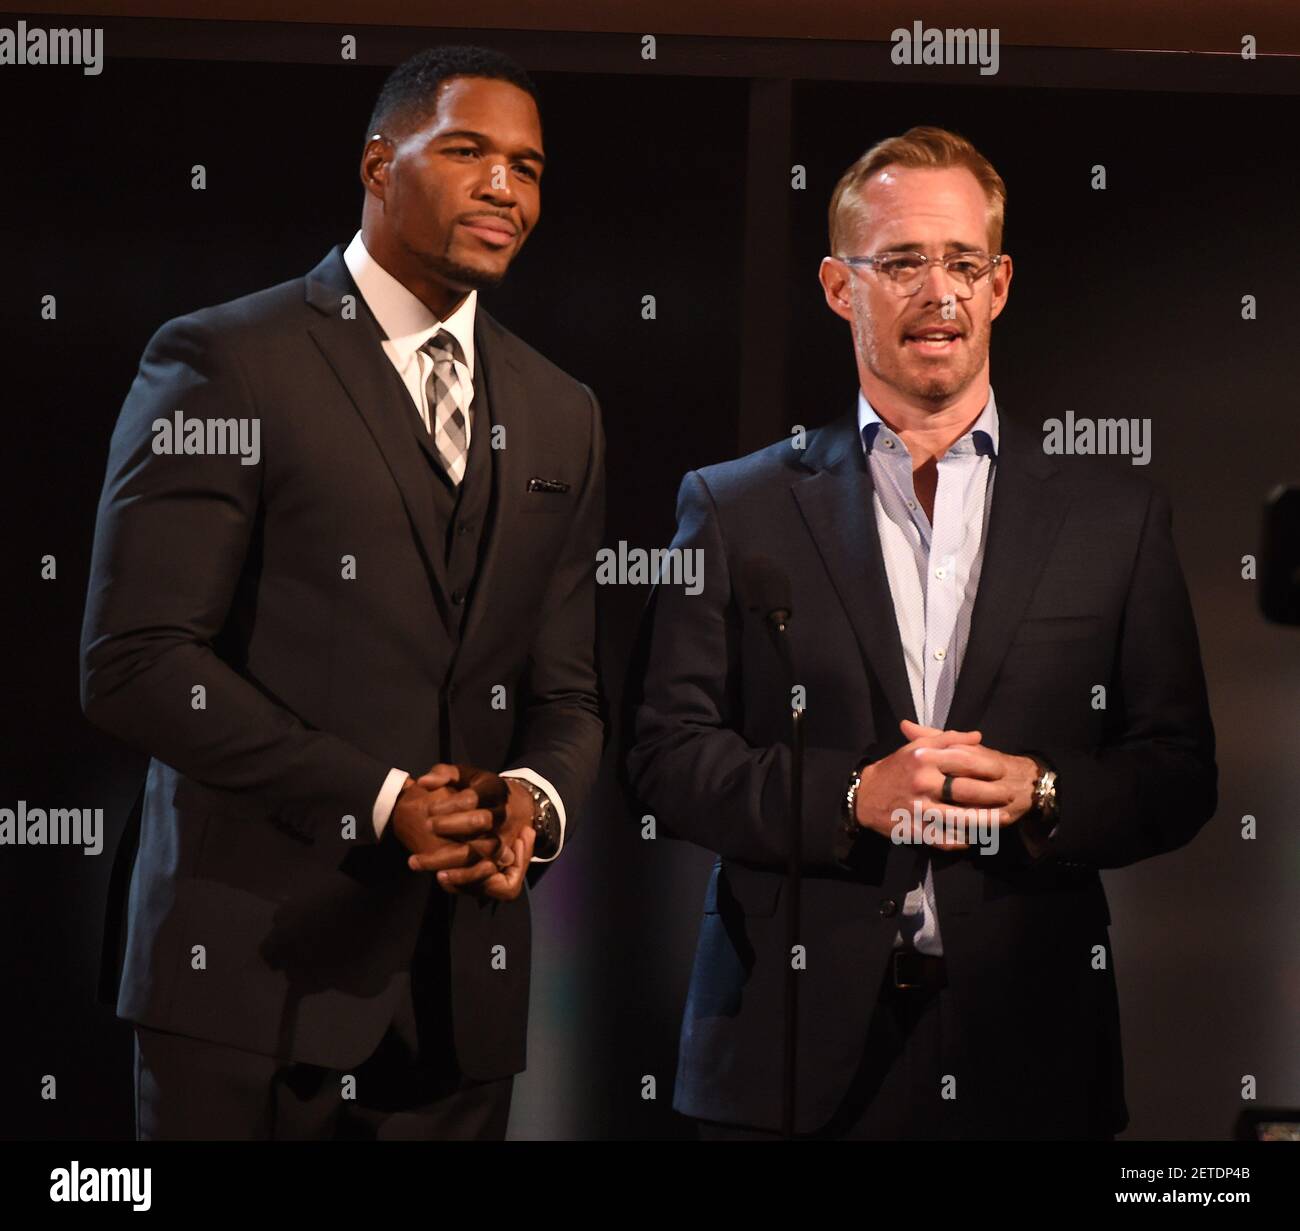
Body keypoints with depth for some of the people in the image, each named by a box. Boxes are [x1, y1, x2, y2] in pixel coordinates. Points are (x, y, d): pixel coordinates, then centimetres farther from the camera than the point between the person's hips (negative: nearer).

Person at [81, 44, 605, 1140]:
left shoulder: (562, 416, 15)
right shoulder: (220, 362, -3)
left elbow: (565, 691, 14)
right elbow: (134, 661, -10)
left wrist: (536, 798, -9)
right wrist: (377, 800, -15)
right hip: (255, 967, -5)